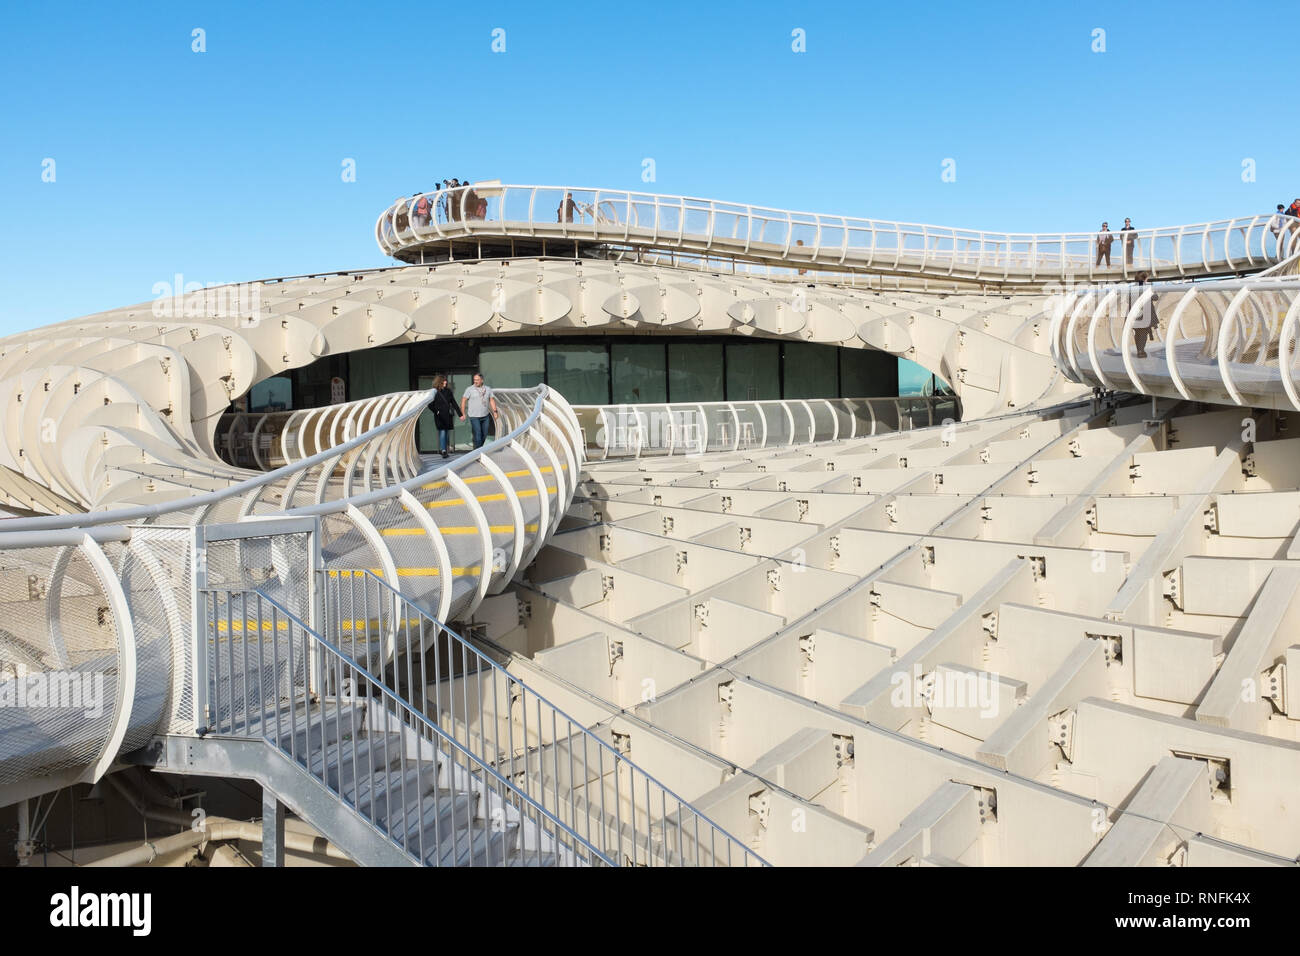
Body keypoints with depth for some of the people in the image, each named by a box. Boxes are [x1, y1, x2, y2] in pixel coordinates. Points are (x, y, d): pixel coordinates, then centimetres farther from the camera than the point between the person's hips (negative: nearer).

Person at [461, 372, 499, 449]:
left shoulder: (488, 389, 6)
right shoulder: (469, 389, -5)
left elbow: (492, 400, 10)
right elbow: (463, 401, -4)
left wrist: (495, 411, -1)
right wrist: (463, 413, -9)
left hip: (485, 416, 4)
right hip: (474, 417, -4)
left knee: (484, 435, 9)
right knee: (477, 435, -11)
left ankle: (479, 448, 27)